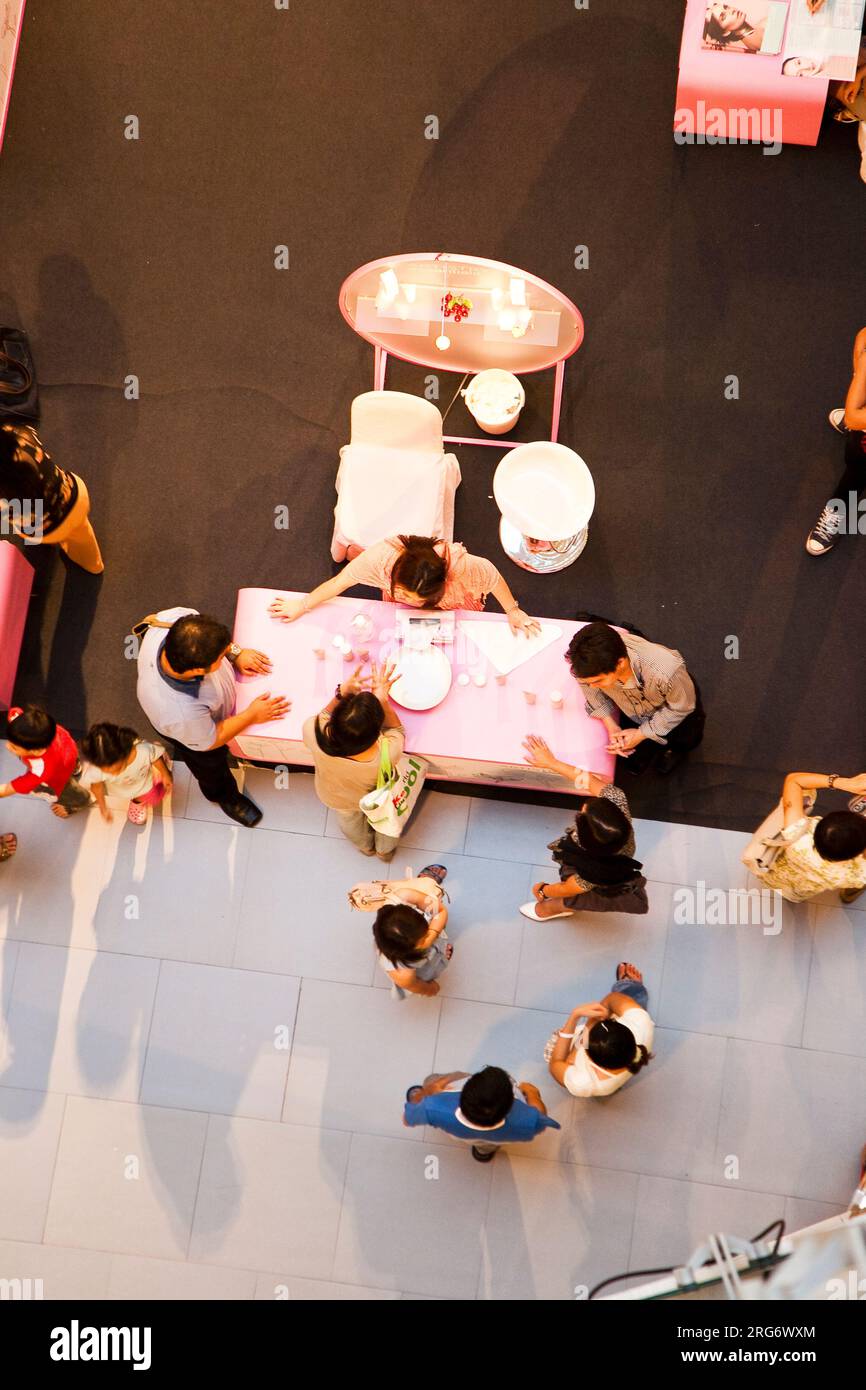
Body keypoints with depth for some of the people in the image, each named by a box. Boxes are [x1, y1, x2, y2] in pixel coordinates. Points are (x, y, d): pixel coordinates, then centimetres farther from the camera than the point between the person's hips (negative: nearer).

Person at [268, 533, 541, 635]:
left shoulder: (460, 565, -48)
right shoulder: (382, 555, -45)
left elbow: (490, 574, -26)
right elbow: (341, 581, -29)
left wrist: (512, 611, -16)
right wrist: (303, 605, -21)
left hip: (454, 612, -1)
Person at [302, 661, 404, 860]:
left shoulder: (315, 736, -46)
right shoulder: (388, 753, -47)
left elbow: (324, 716, -19)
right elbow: (397, 729, -21)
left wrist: (341, 693, -31)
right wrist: (383, 699, -29)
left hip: (336, 800, 2)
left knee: (350, 821, 38)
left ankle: (365, 846, 70)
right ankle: (385, 850, 67)